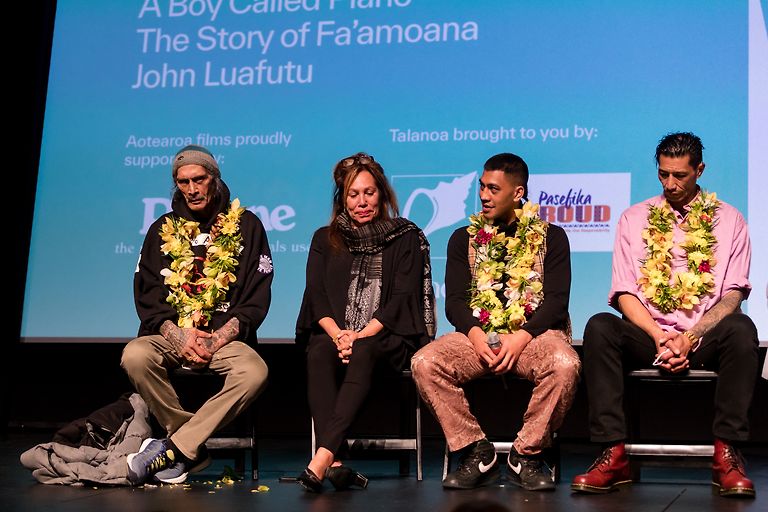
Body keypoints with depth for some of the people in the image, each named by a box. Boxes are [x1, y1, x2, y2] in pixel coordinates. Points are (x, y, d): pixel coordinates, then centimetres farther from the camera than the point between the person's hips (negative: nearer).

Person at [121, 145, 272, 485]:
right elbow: (146, 294, 8)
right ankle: (194, 450, -19)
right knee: (135, 356, -32)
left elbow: (257, 297, 2)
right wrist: (179, 336, -11)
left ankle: (173, 449, -27)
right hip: (170, 335, 2)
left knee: (255, 372, -34)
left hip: (226, 337, -1)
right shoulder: (163, 230, 14)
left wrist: (216, 340, -11)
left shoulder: (246, 226, 7)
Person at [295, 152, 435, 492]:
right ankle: (334, 464, -44)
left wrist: (361, 336, -16)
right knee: (319, 352, -33)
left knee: (362, 353, -37)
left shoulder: (406, 238, 9)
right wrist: (338, 333, -14)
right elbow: (315, 295, 6)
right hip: (334, 333, 3)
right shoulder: (325, 239, 18)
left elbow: (401, 298, -2)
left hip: (386, 337, -2)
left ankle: (324, 455, -49)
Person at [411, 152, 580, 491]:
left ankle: (527, 455, -15)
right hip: (477, 334, 2)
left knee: (565, 365, -36)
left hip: (532, 333, -2)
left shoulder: (550, 237, 9)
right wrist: (475, 334, -15)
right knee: (424, 363, -26)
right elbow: (454, 300, 7)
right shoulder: (464, 239, 16)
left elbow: (556, 299, -1)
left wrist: (521, 337, -17)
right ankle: (476, 453, -14)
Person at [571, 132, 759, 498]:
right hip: (648, 335, 1)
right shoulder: (634, 219, 13)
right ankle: (614, 455, -31)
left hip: (705, 336, -1)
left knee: (741, 329, -34)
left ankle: (726, 455, -27)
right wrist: (660, 337, -12)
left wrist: (689, 338, -14)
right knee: (599, 327, -30)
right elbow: (624, 293, 4)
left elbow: (733, 294, 1)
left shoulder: (728, 220, 11)